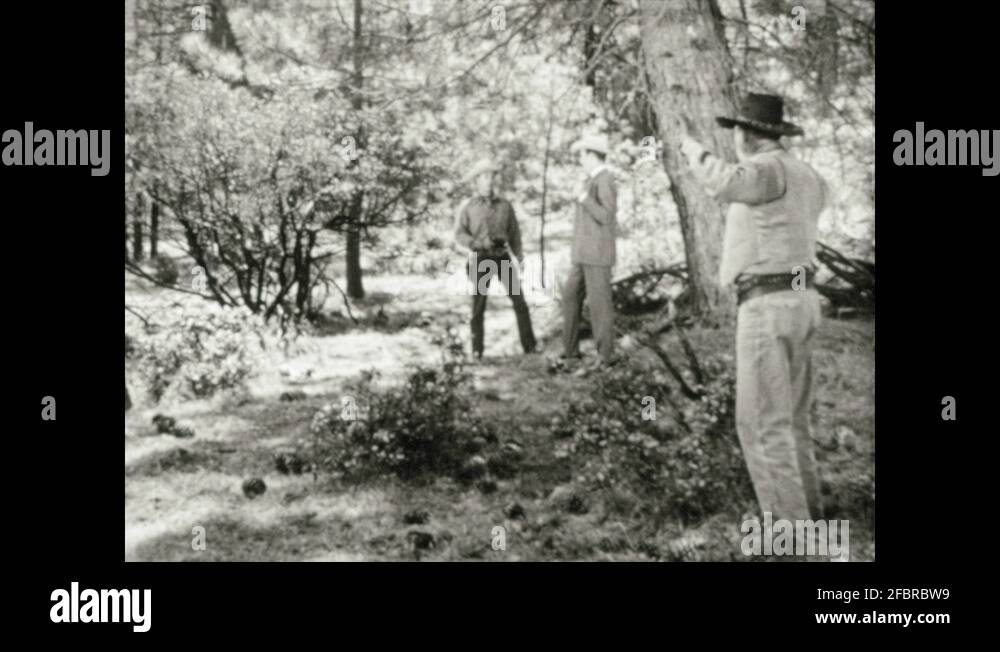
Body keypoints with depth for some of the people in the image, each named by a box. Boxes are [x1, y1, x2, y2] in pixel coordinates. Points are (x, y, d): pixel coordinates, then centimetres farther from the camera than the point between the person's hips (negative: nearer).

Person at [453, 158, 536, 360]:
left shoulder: (505, 206, 10)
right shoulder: (467, 206, 3)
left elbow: (514, 234, 12)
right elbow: (460, 236, -4)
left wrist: (520, 258, 1)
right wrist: (478, 243, -22)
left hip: (503, 257, 2)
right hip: (480, 259, -2)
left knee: (519, 300, -6)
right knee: (479, 304, -3)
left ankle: (529, 346, 0)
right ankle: (477, 349, 8)